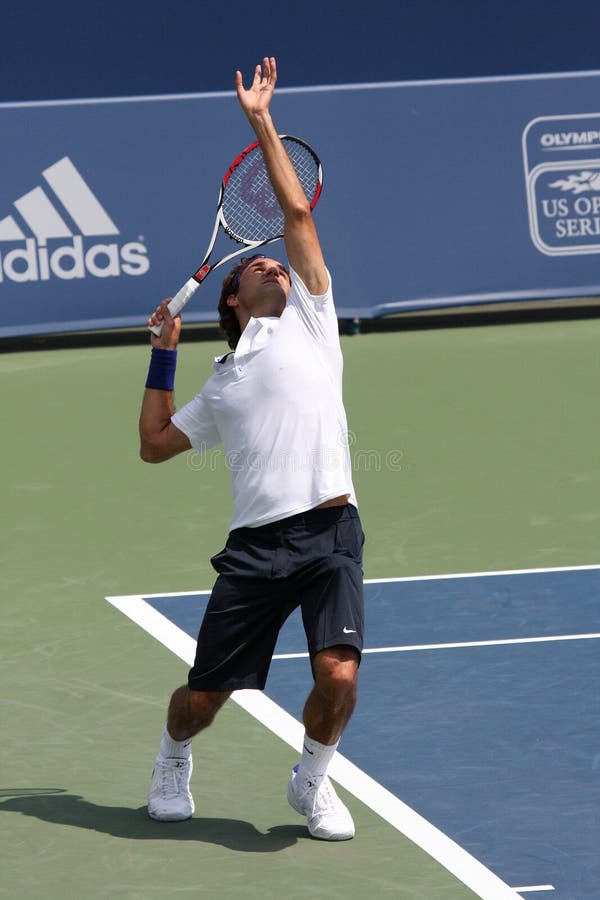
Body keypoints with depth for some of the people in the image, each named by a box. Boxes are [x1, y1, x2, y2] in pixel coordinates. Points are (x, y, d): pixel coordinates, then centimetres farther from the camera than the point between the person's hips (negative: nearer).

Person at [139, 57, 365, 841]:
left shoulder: (309, 322, 16)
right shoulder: (222, 386, 24)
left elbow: (297, 212, 13)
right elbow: (155, 445, 27)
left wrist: (261, 122, 17)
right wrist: (162, 358, 25)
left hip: (329, 533, -2)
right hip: (256, 545, 2)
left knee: (339, 675, -20)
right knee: (204, 696, 3)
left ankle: (312, 780, 9)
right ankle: (173, 761, 37)